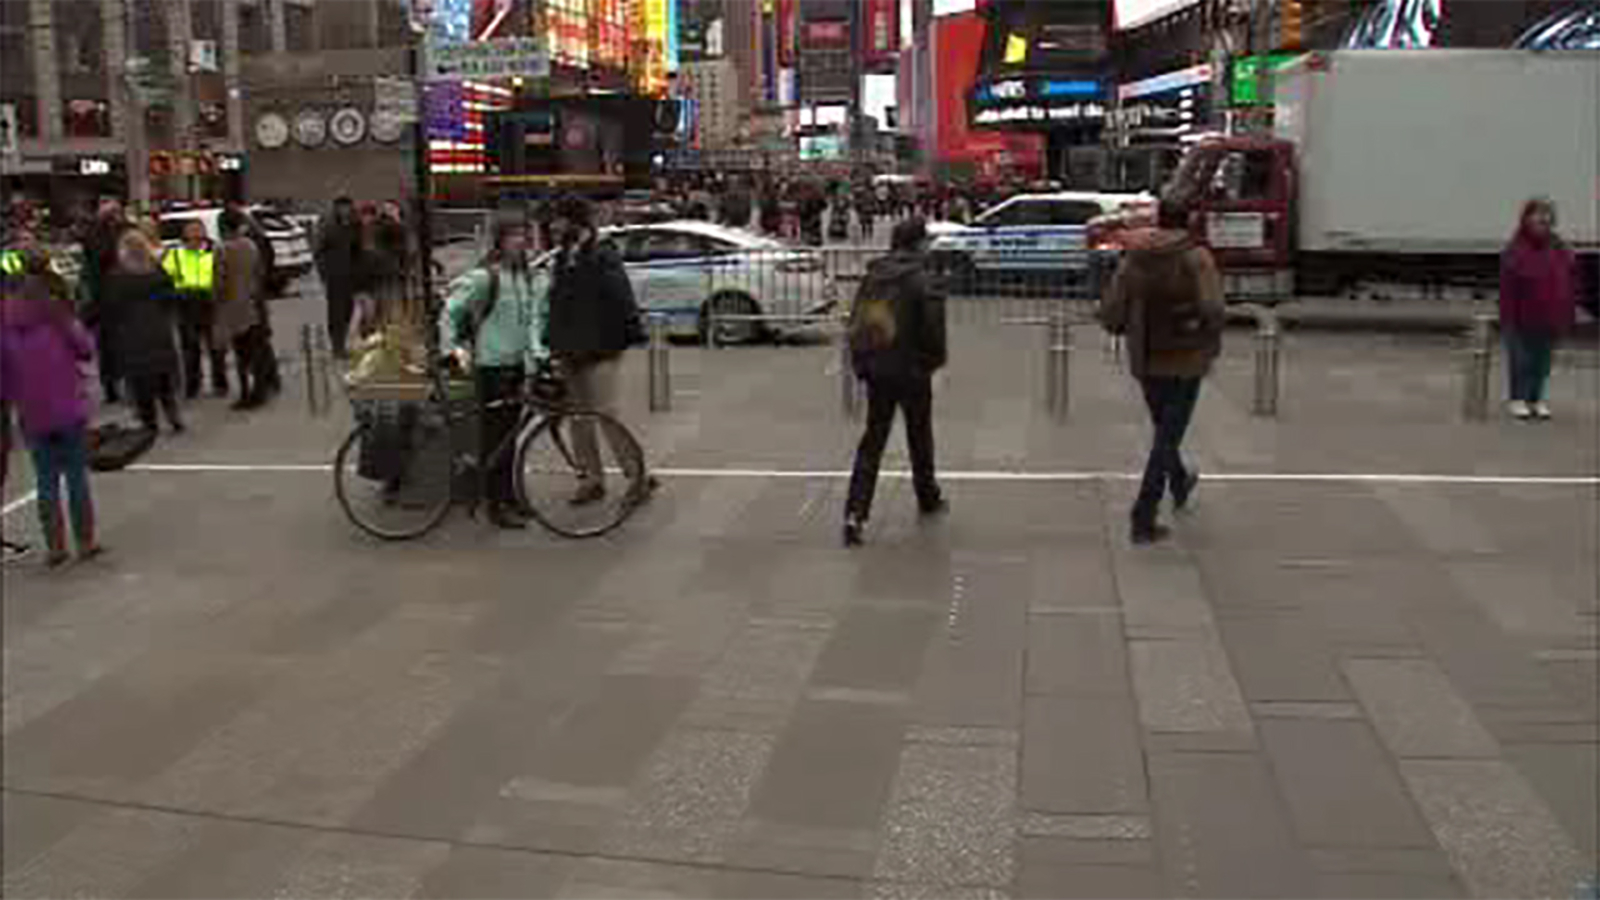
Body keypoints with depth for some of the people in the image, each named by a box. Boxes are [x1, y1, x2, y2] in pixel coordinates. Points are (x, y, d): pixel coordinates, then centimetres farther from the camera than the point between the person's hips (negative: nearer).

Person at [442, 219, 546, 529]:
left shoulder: (525, 275, 9)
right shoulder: (484, 276, -13)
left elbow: (533, 315, 12)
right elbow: (451, 310, -11)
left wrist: (536, 349, 1)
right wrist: (452, 347, -16)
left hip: (518, 363, 7)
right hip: (492, 364, -7)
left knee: (512, 431, 13)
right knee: (495, 434, -3)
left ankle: (510, 496, 25)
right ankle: (497, 505, 4)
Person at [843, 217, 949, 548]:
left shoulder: (872, 277, 2)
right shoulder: (921, 281, -14)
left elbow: (856, 323, 7)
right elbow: (932, 326, -14)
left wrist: (861, 362, 15)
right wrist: (934, 360, 4)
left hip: (876, 371, 4)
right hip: (911, 371, -4)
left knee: (872, 440, 6)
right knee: (919, 436, 16)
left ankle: (856, 511, -6)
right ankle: (928, 499, 34)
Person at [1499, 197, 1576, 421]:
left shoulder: (1559, 249, 4)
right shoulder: (1515, 251, -12)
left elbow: (1570, 283, 8)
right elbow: (1507, 289, -13)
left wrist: (1568, 313, 4)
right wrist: (1509, 318, -15)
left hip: (1549, 318, 5)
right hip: (1522, 318, -5)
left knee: (1543, 360, 12)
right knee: (1521, 358, 3)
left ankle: (1537, 399, 22)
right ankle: (1518, 399, 15)